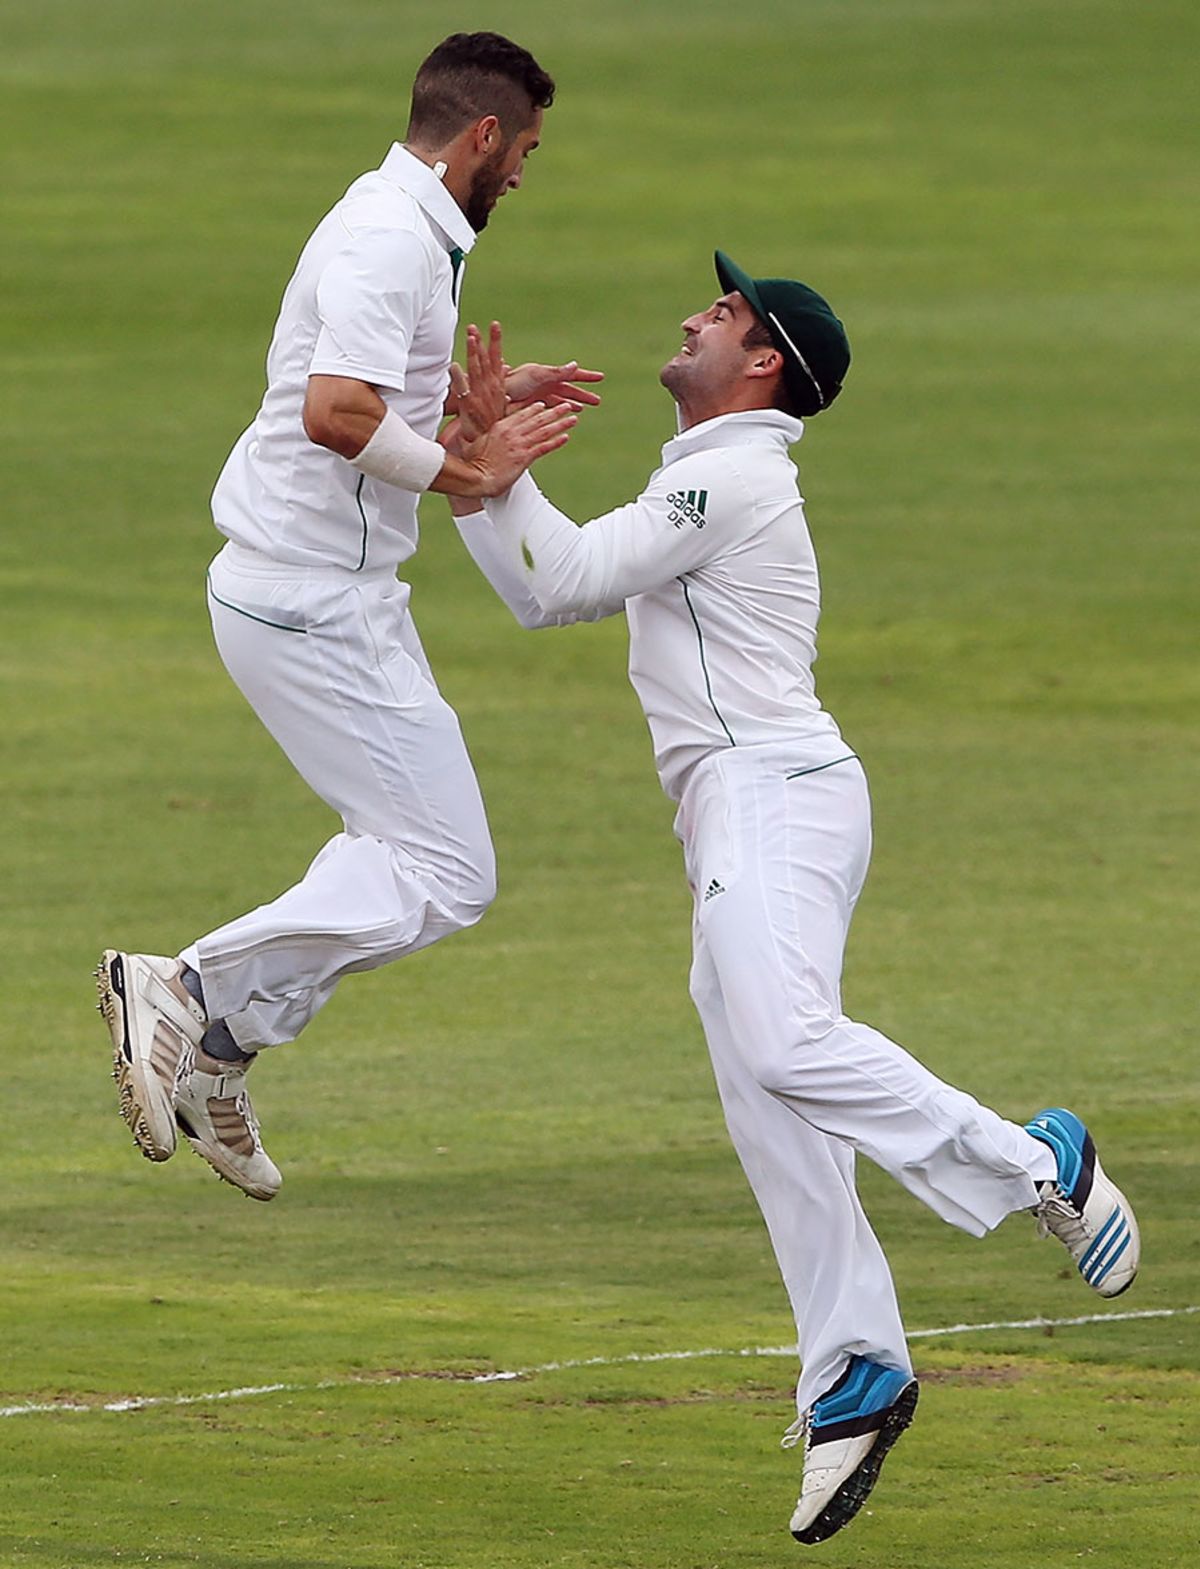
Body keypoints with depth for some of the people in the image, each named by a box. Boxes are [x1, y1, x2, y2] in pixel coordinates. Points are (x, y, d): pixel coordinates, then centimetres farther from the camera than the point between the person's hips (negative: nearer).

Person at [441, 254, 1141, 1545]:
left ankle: (1034, 1166, -22)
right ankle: (852, 1377, -2)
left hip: (778, 792, -10)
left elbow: (569, 575, -10)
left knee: (781, 1040, -29)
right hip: (737, 820, 10)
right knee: (768, 1114, 2)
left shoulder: (735, 477, -5)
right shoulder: (699, 488, 27)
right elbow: (542, 592, 29)